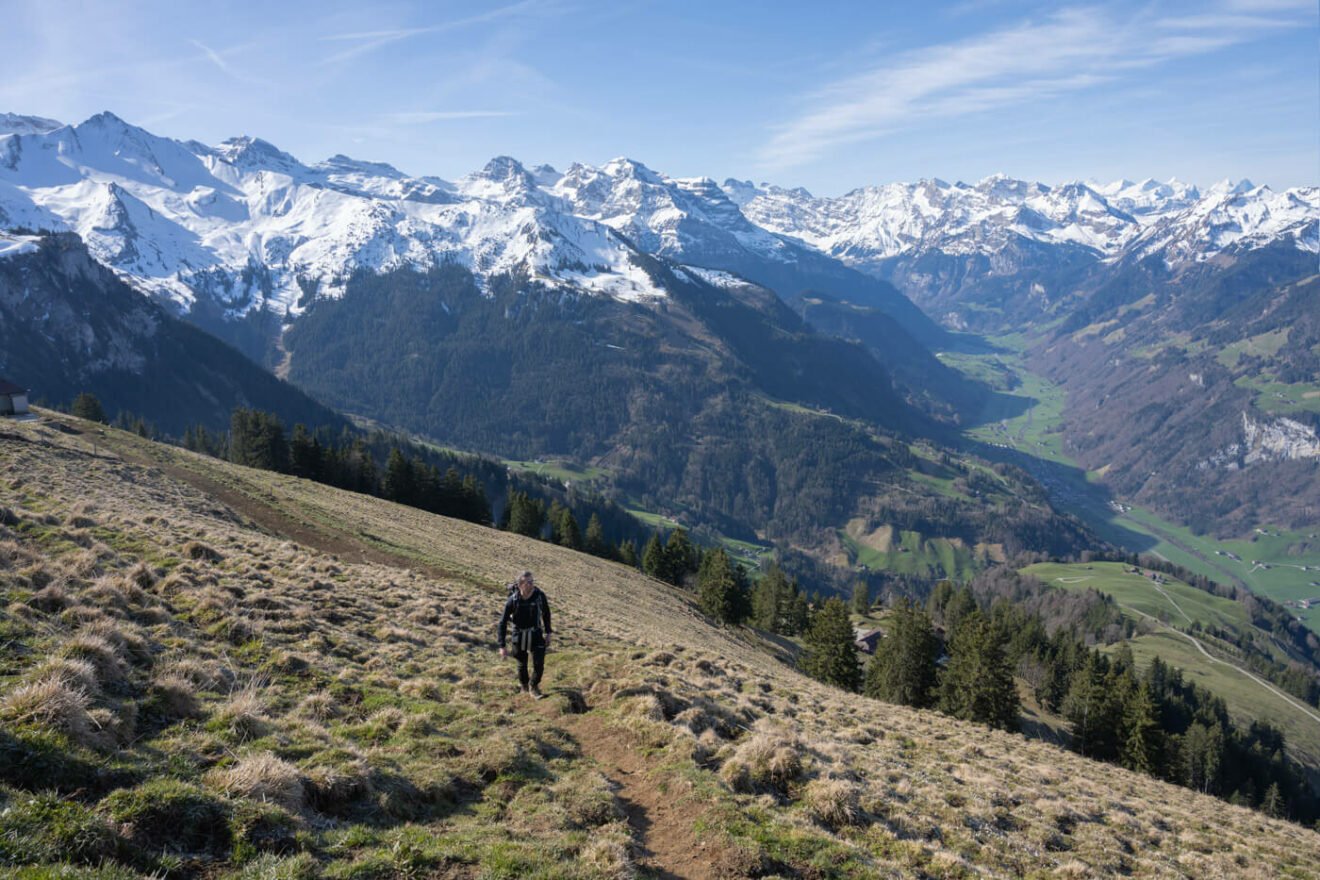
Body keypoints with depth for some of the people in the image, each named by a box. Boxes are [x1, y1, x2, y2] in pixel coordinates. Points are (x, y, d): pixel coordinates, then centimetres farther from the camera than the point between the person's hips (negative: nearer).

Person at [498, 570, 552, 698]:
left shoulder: (539, 595, -21)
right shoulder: (513, 600, -25)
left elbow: (546, 613, -1)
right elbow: (503, 623, -16)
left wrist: (548, 633, 4)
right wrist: (502, 646, -18)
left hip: (536, 634, 1)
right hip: (519, 635, -1)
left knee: (539, 665, -6)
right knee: (522, 664, 15)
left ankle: (533, 687, 21)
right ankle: (524, 685, 44)